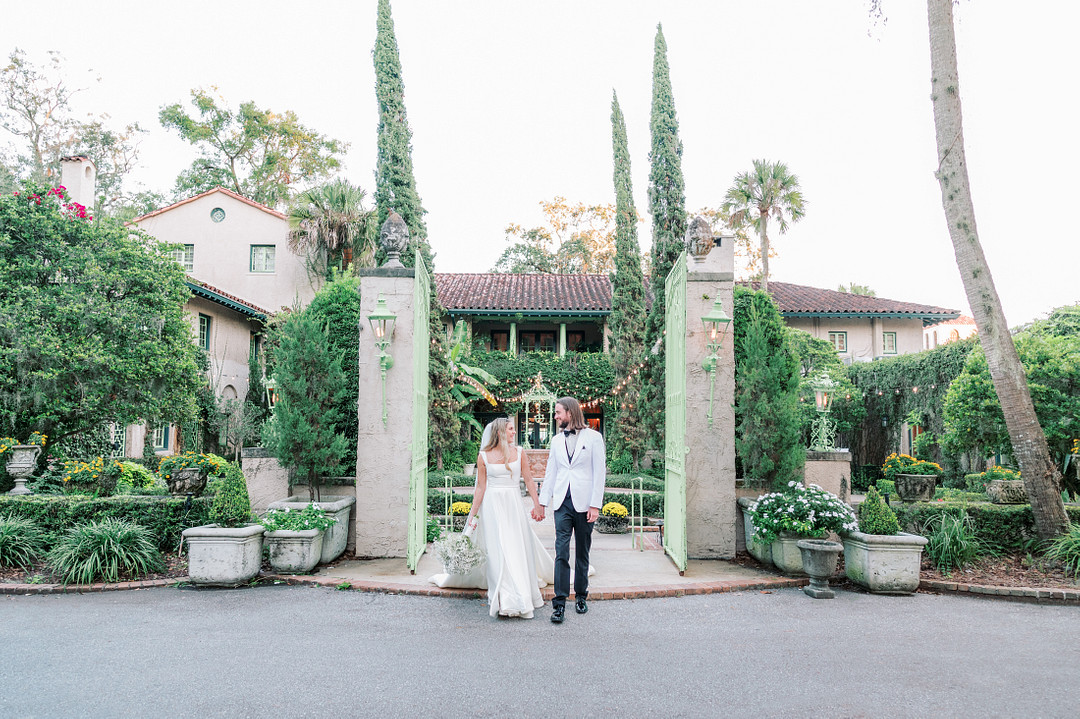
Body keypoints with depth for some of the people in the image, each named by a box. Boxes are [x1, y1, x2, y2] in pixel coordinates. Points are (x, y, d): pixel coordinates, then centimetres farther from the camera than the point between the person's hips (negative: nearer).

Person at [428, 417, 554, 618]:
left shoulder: (518, 452, 4)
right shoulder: (484, 456, -2)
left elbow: (529, 480, 5)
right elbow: (480, 487, 0)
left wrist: (537, 505, 0)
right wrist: (473, 514, -2)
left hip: (514, 505, 2)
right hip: (493, 505, -2)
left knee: (519, 548, 3)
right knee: (497, 550, -3)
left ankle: (522, 597, 16)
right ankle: (504, 600, 5)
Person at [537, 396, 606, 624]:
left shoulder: (593, 437, -1)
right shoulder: (557, 440, 11)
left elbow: (600, 472, -4)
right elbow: (550, 473, 15)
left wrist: (595, 505, -9)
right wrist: (542, 502, 11)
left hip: (584, 503, -2)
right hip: (562, 503, 2)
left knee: (582, 554, 9)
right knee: (561, 552, -5)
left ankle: (581, 597, 25)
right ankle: (559, 603, -3)